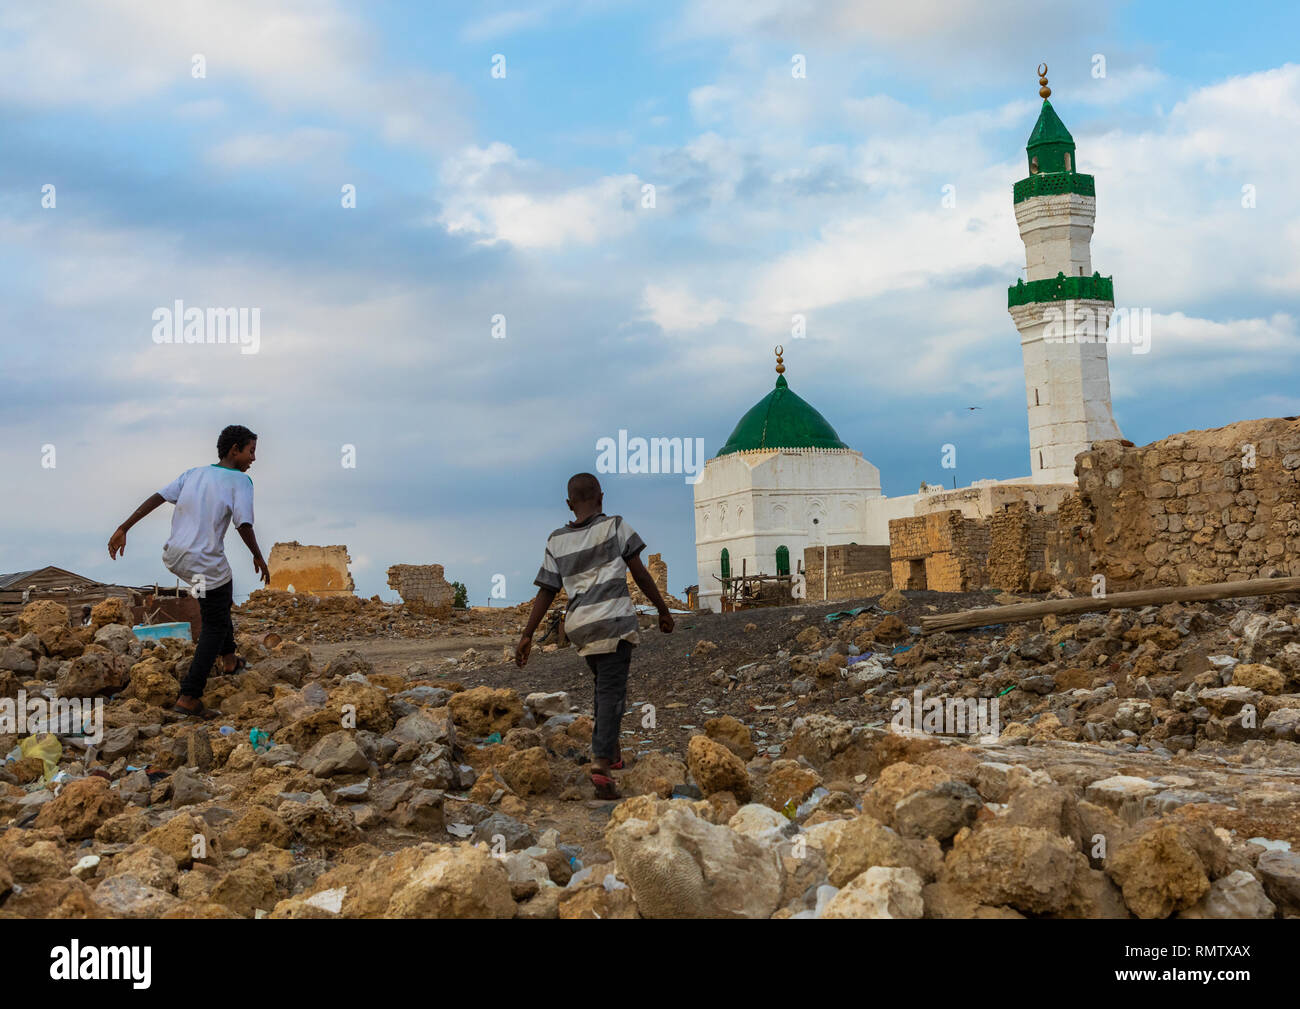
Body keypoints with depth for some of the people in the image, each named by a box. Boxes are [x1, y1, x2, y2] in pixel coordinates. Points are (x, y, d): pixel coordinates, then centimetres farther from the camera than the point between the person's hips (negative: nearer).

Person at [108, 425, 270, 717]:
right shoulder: (240, 481, -5)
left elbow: (157, 498, 3)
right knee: (214, 626, 6)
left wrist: (123, 528, 1)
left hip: (174, 557, 7)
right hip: (207, 564, -7)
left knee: (220, 602, 32)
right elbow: (244, 524, -16)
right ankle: (189, 698, 1)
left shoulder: (194, 473, 13)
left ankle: (228, 658, 40)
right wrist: (258, 557, -1)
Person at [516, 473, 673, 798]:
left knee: (603, 685, 23)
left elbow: (546, 592, 7)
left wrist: (526, 636, 9)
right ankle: (601, 763, -21)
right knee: (611, 692, -7)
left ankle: (611, 753, 27)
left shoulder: (556, 541, 10)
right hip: (613, 618, -5)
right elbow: (640, 574, 1)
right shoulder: (615, 526, 0)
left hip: (579, 624, 5)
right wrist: (663, 610, 10)